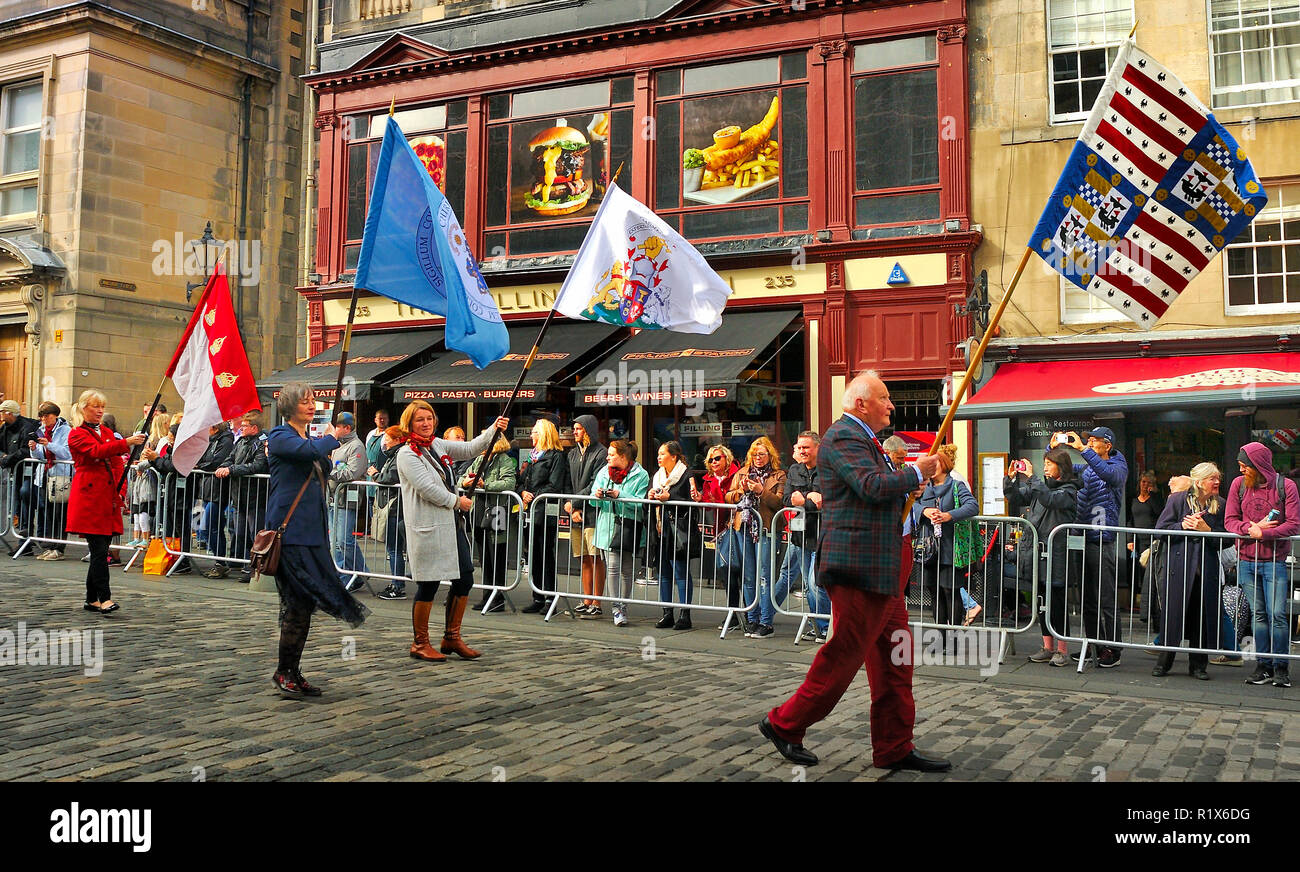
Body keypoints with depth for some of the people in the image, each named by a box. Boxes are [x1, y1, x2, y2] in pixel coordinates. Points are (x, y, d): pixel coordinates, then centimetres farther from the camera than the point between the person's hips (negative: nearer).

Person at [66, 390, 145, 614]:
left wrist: (121, 493, 9)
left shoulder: (107, 433, 21)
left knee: (101, 551, 7)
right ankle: (104, 598, -13)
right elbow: (97, 451, -20)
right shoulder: (77, 434, -1)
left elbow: (117, 464, 20)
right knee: (99, 550, -12)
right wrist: (126, 443, -33)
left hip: (108, 498, 6)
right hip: (89, 497, -6)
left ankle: (92, 599, 14)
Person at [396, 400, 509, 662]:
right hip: (427, 528, -8)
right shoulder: (407, 454, -9)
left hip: (452, 523, 8)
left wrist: (493, 431, 0)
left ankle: (452, 638, 21)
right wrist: (457, 501, -8)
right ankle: (420, 643, 13)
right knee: (429, 584, -2)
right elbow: (426, 488, -17)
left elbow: (469, 449, 14)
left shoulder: (437, 445, 13)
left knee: (464, 579, 8)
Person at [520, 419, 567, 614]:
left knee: (546, 556, -6)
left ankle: (549, 599, 0)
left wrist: (535, 496, -13)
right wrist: (523, 492, 0)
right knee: (533, 556, 9)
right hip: (531, 513, 8)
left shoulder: (556, 456, -5)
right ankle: (538, 600, 15)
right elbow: (522, 479, 20)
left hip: (546, 513, -8)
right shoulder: (533, 456, 20)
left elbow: (554, 486, -13)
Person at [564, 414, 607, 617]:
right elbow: (568, 484, 14)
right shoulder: (573, 454, 17)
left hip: (593, 514, -7)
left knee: (596, 559, -4)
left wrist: (574, 503, -11)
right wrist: (572, 509, 0)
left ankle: (596, 605, -1)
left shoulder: (600, 453, -5)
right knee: (584, 560, 9)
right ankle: (586, 602, 15)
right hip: (576, 514, 7)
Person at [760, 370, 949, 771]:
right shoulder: (843, 437, -13)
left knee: (893, 657, 12)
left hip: (880, 568, 11)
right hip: (859, 568, -11)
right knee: (843, 656, -3)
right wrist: (917, 472, -13)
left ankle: (895, 748, 20)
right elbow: (873, 486, -26)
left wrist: (913, 472, 11)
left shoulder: (861, 438, 20)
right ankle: (784, 724, 12)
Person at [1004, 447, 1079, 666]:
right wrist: (1010, 478, -3)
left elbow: (1050, 499, -23)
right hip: (1037, 550, 6)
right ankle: (1048, 647, 18)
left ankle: (1062, 649, 8)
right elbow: (1015, 498, 12)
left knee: (1057, 600, -2)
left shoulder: (1068, 490, -4)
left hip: (1056, 553, -6)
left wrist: (1031, 477, -22)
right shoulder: (1040, 485, 15)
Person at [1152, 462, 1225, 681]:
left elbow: (1224, 539, 4)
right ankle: (1164, 661, 12)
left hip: (1206, 570, 3)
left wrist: (1206, 529, -12)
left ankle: (1198, 665, 16)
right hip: (1178, 567, -2)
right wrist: (1183, 526, -14)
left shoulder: (1220, 505, 7)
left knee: (1202, 616, 4)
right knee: (1173, 613, 0)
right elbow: (1160, 530, -2)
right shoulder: (1178, 500, -1)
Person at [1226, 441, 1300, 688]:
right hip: (1246, 559, 3)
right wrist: (1251, 528, -15)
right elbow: (1230, 521, 4)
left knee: (1277, 615, -5)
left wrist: (1262, 533, -17)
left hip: (1275, 560, -3)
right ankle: (1263, 665, 13)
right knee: (1258, 614, 7)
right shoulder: (1239, 484, 5)